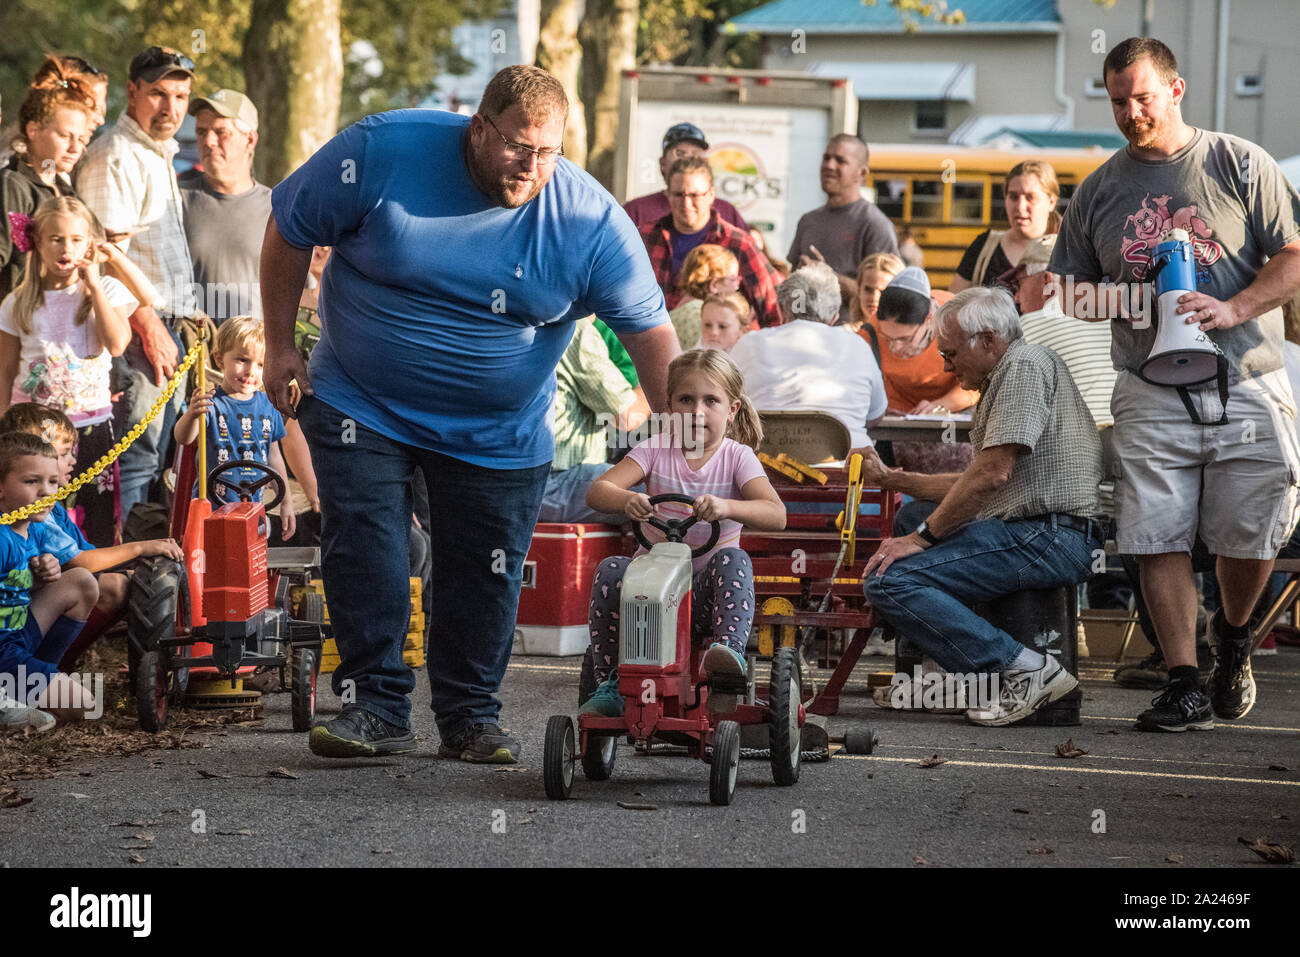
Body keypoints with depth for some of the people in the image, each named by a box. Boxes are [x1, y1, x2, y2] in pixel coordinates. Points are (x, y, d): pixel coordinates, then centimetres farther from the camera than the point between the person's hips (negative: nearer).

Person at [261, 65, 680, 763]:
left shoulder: (590, 222, -17)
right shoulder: (380, 154, -18)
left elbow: (651, 330, -13)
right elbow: (288, 232, -4)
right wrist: (280, 347, -2)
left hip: (499, 435, 1)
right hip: (361, 405, -1)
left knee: (485, 574, 5)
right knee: (363, 549, -9)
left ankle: (470, 716, 20)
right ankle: (377, 706, 1)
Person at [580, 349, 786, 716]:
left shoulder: (737, 457, -1)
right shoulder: (657, 449, 2)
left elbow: (775, 515, -18)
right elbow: (597, 491, -11)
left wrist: (725, 507, -39)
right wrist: (627, 499, -36)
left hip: (706, 591, -2)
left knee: (733, 559, -29)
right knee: (611, 569, -26)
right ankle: (609, 686, -19)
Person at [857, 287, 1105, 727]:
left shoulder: (1025, 365, -7)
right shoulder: (1005, 378, 27)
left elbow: (994, 473, -16)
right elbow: (976, 484, 29)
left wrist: (923, 537, -11)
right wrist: (892, 479, 28)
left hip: (1048, 538, -11)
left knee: (889, 580, -18)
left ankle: (1022, 669, -18)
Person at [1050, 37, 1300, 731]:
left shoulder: (1240, 165, 3)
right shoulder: (1099, 191, 12)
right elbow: (1071, 292, 16)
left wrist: (1232, 310, -16)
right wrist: (1113, 301, -6)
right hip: (1151, 396, 2)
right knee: (1159, 538, -8)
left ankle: (1232, 635, 29)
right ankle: (1184, 686, -3)